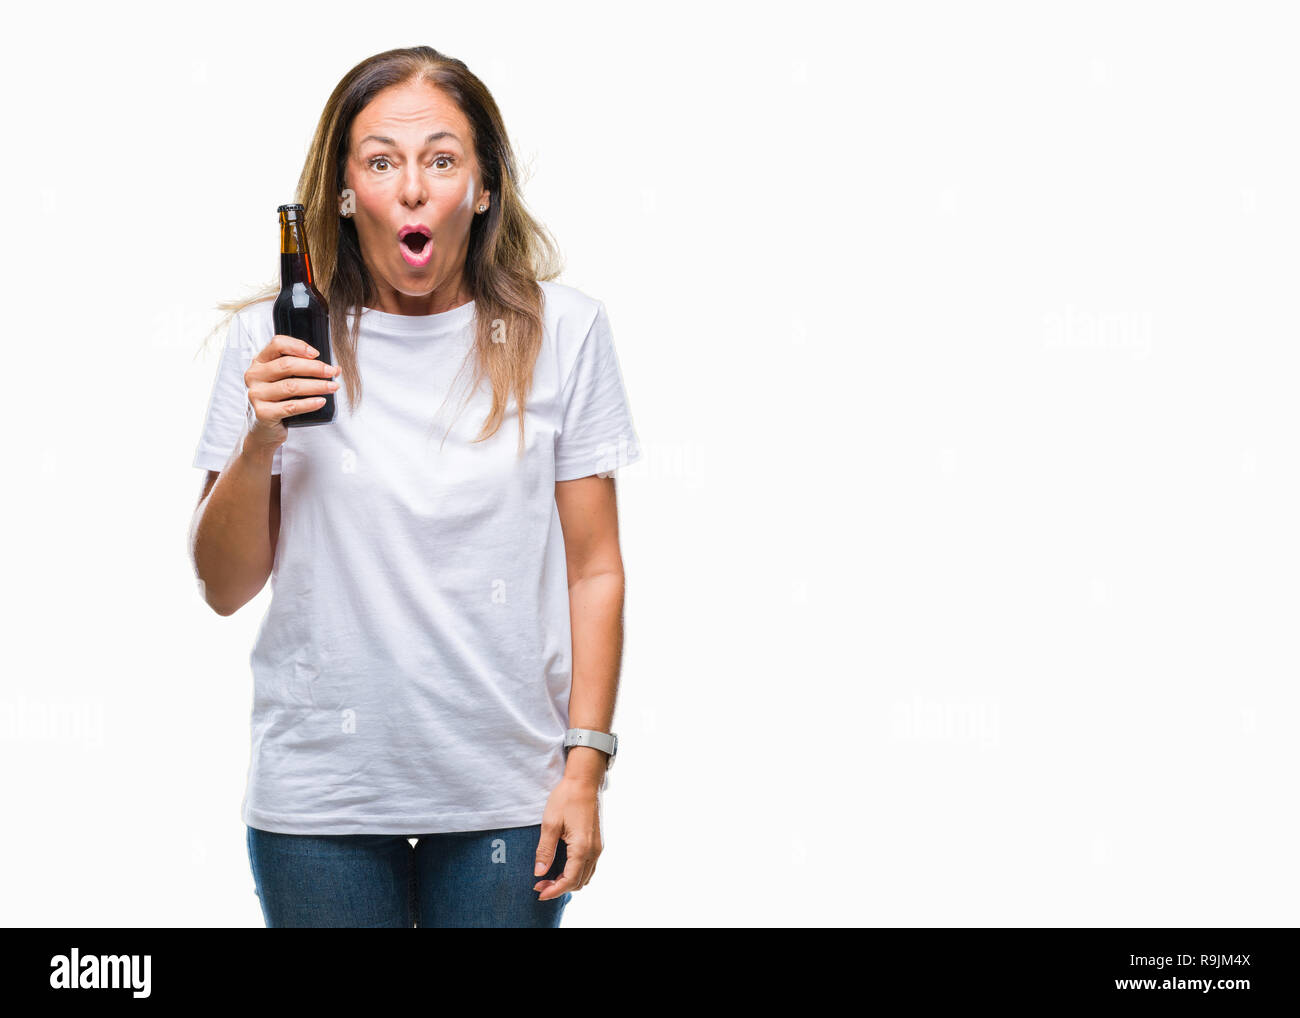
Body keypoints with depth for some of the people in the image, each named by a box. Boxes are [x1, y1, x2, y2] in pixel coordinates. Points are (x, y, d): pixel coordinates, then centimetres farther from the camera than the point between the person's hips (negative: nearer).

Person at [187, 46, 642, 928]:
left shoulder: (562, 332, -2)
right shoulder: (275, 341, -2)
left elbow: (594, 570, 0)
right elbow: (225, 589, 0)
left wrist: (586, 765, -5)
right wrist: (259, 441, -15)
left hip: (505, 790, 0)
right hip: (319, 798, 0)